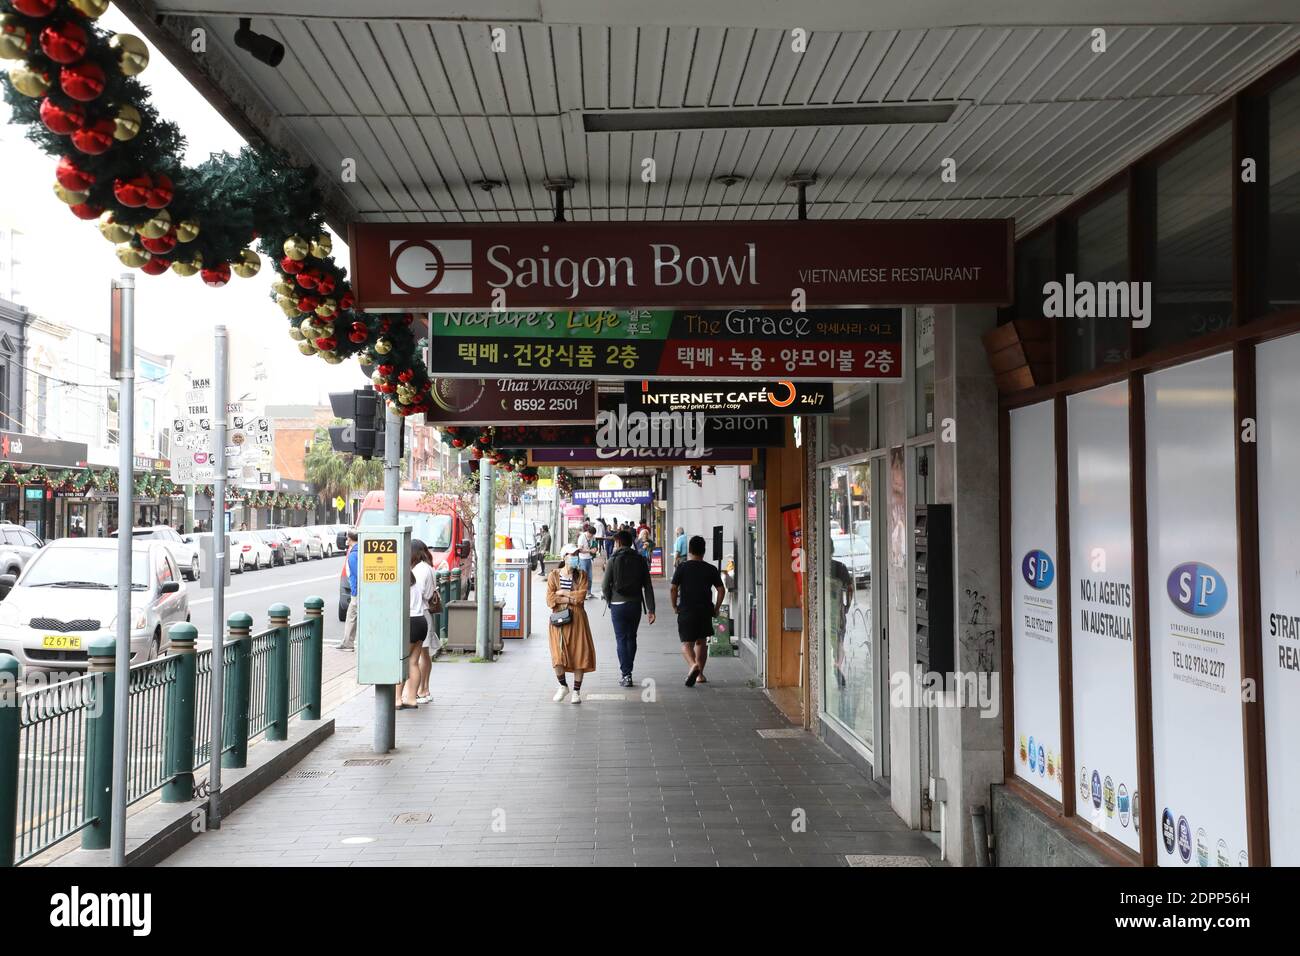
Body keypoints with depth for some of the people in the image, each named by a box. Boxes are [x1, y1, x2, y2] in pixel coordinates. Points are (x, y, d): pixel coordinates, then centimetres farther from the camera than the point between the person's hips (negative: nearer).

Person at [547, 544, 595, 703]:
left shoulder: (582, 575, 5)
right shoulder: (553, 575, 3)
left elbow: (581, 596, -10)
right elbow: (550, 600, -8)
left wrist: (562, 593, -7)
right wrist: (571, 598, -12)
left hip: (577, 619, 1)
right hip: (558, 619, -1)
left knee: (579, 654, 0)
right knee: (558, 656, -8)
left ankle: (576, 691, 14)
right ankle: (563, 686, 19)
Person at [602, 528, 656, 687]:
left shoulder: (614, 560, -8)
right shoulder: (640, 560, 2)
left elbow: (605, 586, -9)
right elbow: (648, 586, -1)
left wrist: (609, 600, 10)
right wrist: (650, 609, 1)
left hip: (618, 605, -3)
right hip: (635, 604, 4)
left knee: (621, 639, 2)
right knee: (631, 638, 17)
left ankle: (626, 675, -2)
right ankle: (627, 670, 25)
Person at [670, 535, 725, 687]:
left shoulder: (682, 567, -5)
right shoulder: (711, 569, 2)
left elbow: (673, 589, -10)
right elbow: (721, 590, -1)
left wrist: (675, 607, 4)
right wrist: (716, 609, 9)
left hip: (686, 611, -3)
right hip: (705, 611, 3)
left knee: (687, 643, 1)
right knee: (701, 642, 18)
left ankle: (693, 665, -25)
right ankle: (700, 674, 20)